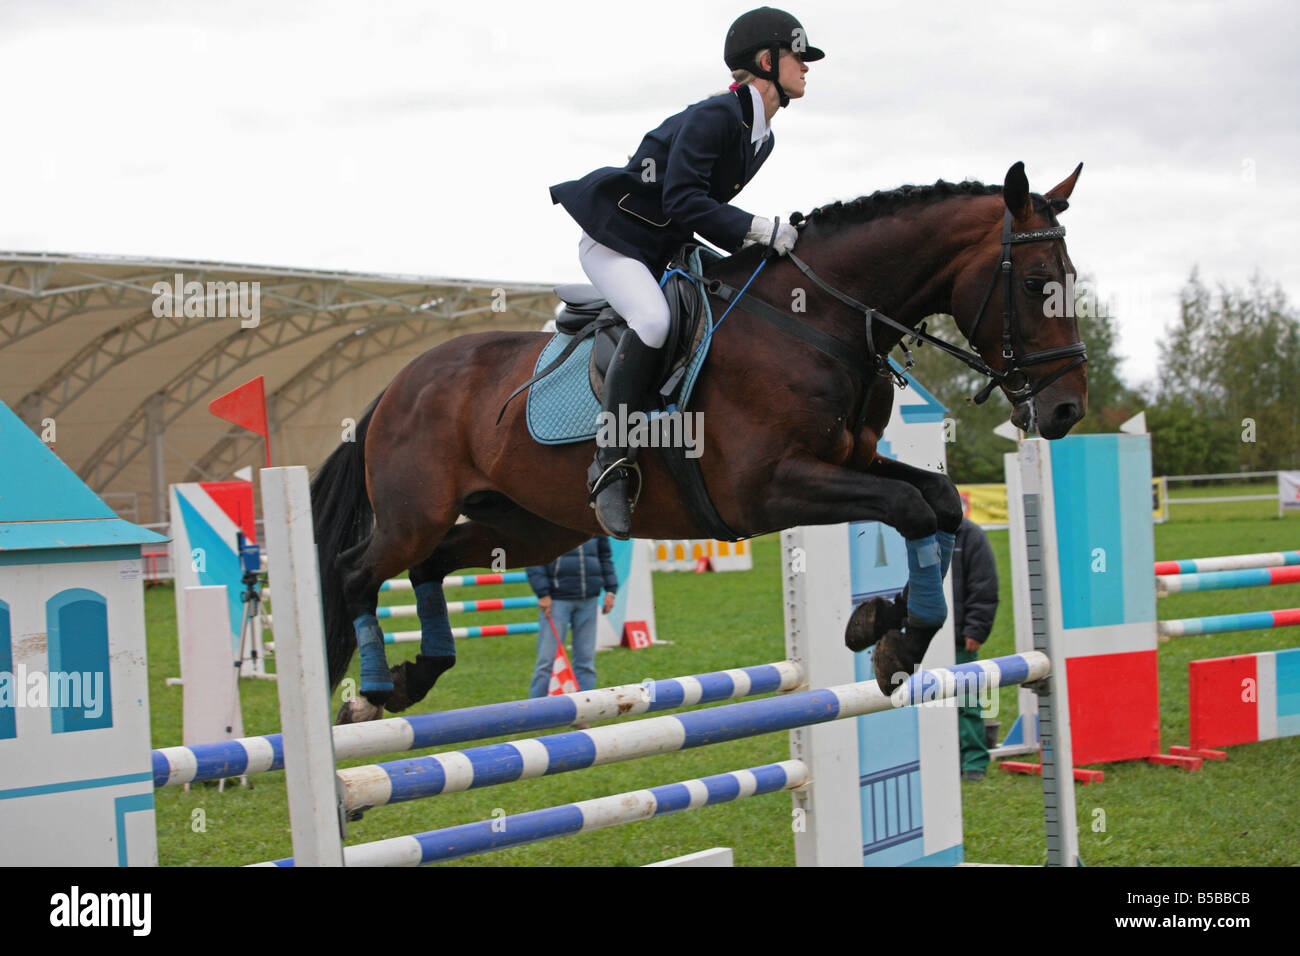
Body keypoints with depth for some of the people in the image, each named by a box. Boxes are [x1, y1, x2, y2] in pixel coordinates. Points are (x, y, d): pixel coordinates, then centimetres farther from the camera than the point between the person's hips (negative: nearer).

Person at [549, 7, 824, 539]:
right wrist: (757, 229, -29)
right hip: (615, 238, -10)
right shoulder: (715, 116, -19)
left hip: (666, 250, 10)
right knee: (652, 320, -34)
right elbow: (683, 201, -27)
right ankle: (611, 466, -31)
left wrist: (762, 243, 3)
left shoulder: (763, 138, 10)